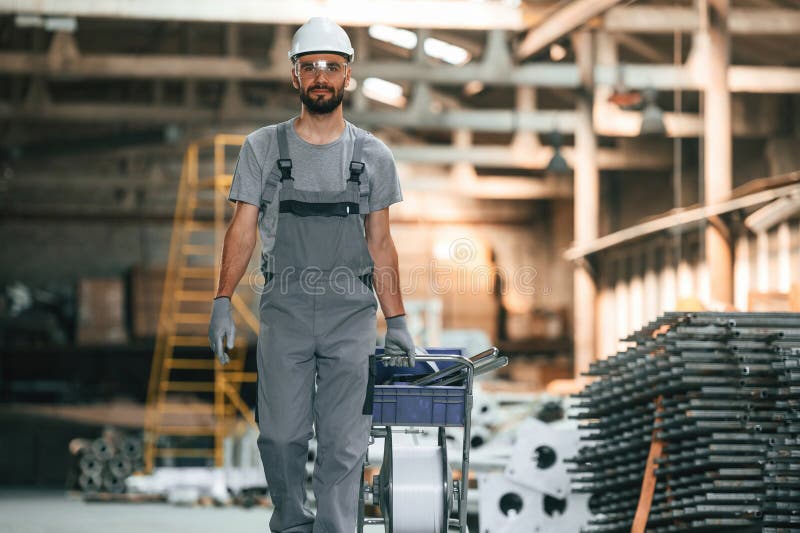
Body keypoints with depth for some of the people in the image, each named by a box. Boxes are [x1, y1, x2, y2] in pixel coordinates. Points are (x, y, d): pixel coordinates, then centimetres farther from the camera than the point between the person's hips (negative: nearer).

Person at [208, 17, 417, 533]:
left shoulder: (373, 156, 7)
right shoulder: (262, 148, 5)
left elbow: (380, 244, 10)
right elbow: (243, 229, 3)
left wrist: (397, 322, 7)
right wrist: (222, 302, -7)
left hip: (352, 318, 0)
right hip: (284, 315, 0)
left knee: (343, 442, -3)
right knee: (281, 435, 1)